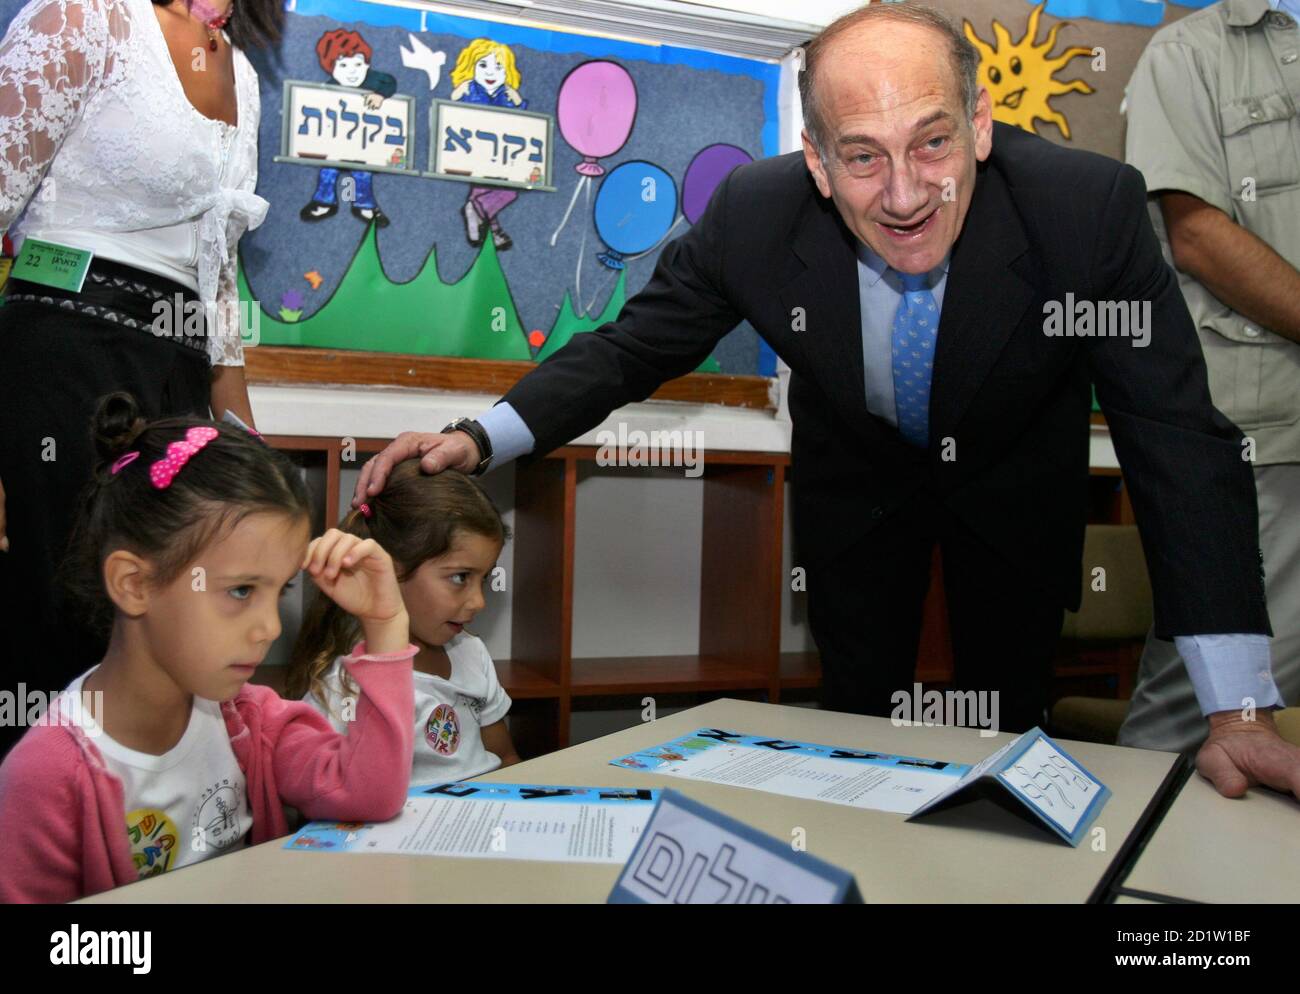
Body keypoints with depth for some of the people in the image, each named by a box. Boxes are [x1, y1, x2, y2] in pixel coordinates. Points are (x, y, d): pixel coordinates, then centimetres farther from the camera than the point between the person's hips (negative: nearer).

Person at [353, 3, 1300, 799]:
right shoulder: (753, 214, -30)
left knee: (1008, 727, 12)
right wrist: (480, 438, -31)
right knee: (857, 718, 12)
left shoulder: (1094, 205, -34)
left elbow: (1179, 437, -30)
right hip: (856, 484, 1)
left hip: (1017, 484, 0)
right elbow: (635, 346, -15)